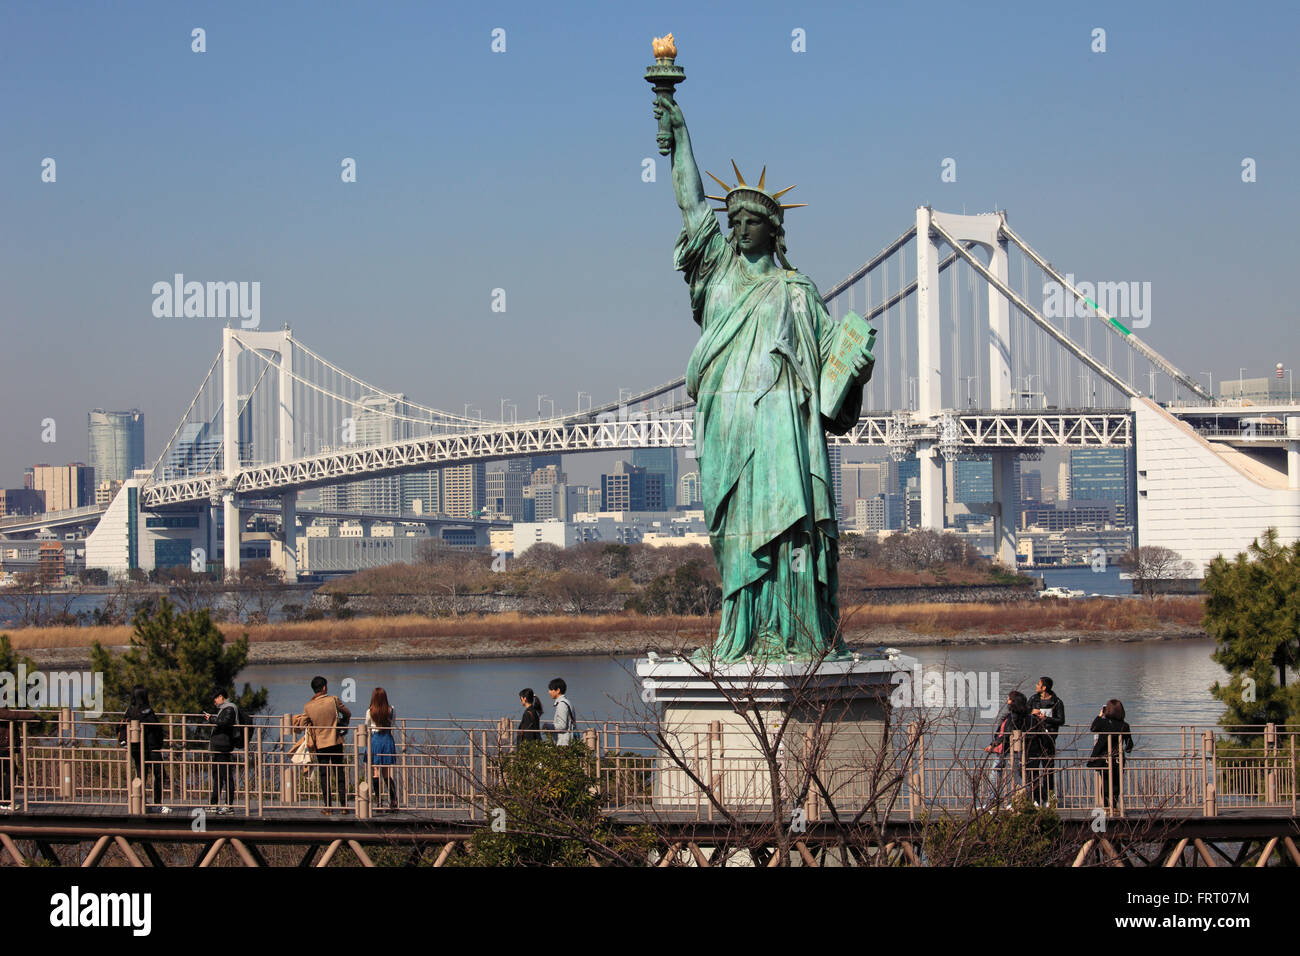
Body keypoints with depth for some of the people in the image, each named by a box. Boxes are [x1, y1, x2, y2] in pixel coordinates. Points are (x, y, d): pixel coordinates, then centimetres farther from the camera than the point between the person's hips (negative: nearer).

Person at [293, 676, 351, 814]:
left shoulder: (308, 707, -6)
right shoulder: (333, 700, -7)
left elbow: (302, 724, 2)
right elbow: (347, 713, 4)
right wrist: (344, 723, 23)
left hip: (320, 744, 0)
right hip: (336, 741, 0)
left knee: (324, 775, 5)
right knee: (339, 773, 8)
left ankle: (328, 806, 2)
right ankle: (343, 804, 6)